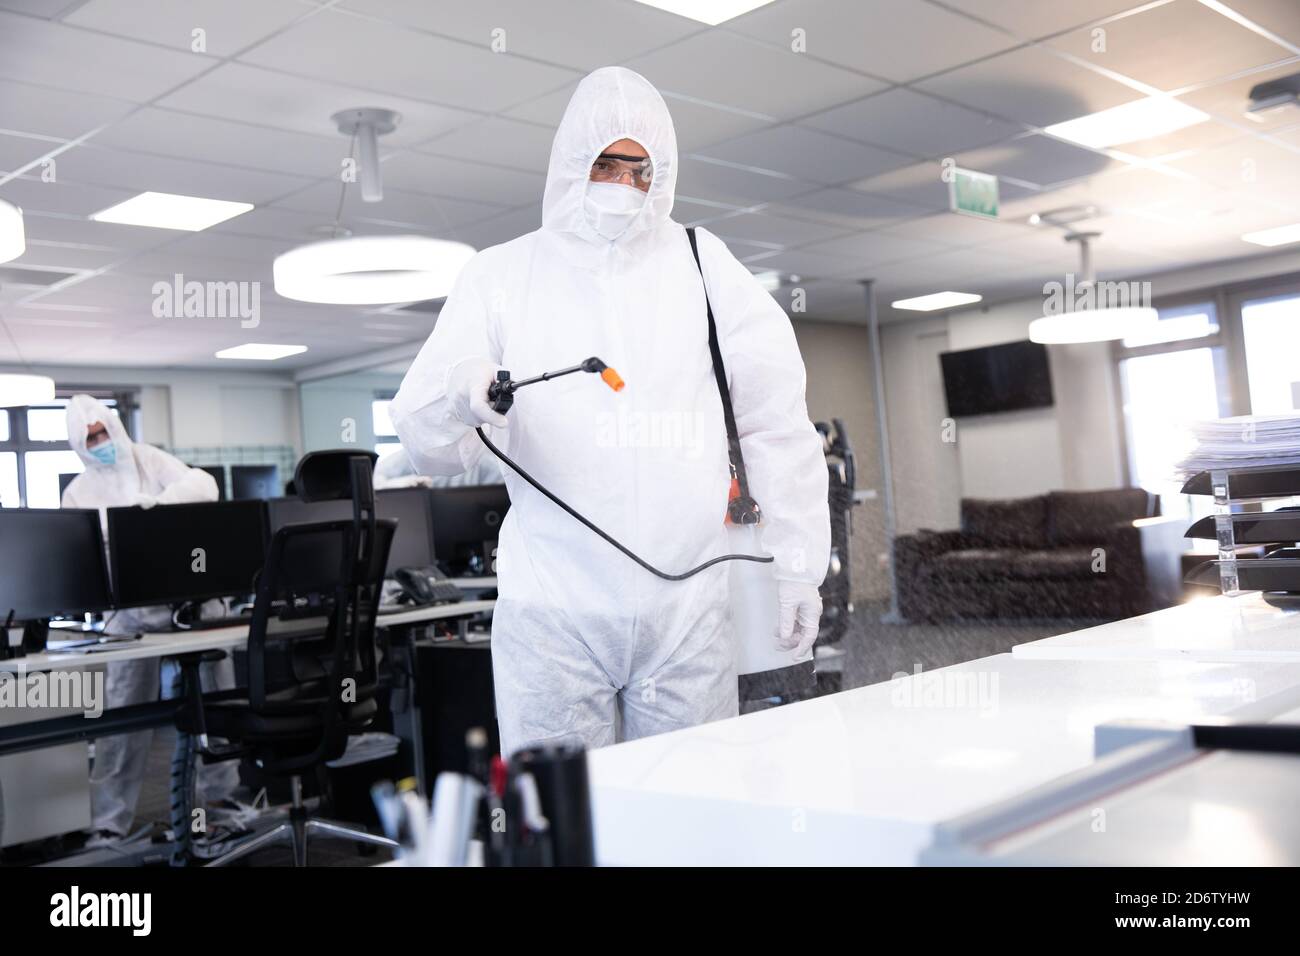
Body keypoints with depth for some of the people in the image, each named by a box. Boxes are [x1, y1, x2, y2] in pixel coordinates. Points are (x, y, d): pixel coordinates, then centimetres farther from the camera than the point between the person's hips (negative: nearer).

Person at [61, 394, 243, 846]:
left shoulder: (150, 460, 5)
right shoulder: (78, 493, 7)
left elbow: (204, 486, -10)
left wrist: (160, 500, -27)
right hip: (131, 608, 0)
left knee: (215, 697, 6)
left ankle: (221, 791, 22)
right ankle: (110, 821, 7)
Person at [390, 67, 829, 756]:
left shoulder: (701, 264, 11)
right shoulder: (500, 275, 7)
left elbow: (779, 420, 11)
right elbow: (425, 445, 0)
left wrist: (797, 564, 4)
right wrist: (458, 399, -23)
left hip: (689, 611, 2)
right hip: (553, 612, -1)